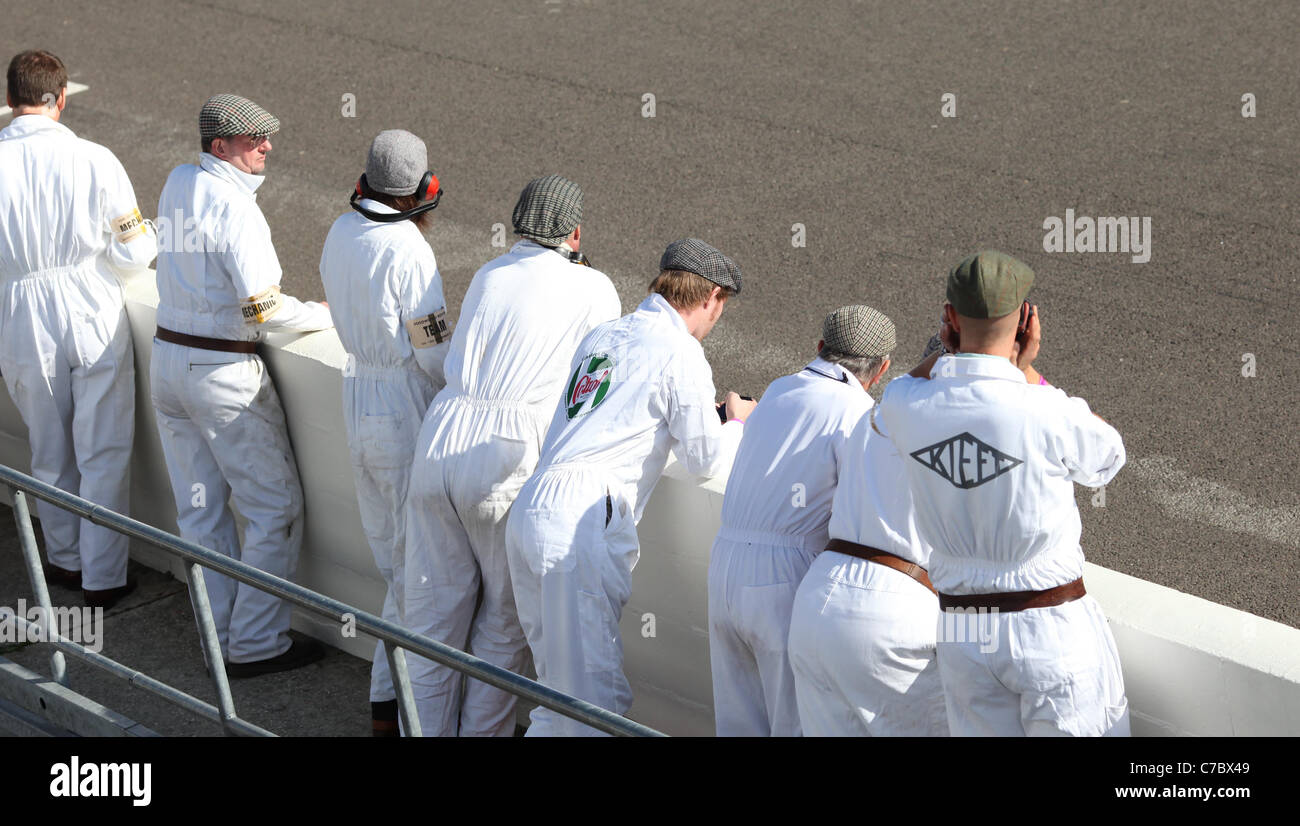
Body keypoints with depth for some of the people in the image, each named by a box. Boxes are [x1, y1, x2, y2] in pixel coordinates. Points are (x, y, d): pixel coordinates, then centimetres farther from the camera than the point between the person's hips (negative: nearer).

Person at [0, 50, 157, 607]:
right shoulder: (94, 161, -13)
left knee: (50, 454, 20)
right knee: (104, 455, 9)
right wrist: (146, 237, 14)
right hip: (93, 318, -2)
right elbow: (132, 257, -8)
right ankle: (103, 578, 12)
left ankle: (66, 560, 33)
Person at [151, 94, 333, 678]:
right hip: (223, 371, -8)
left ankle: (220, 636, 20)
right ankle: (255, 645, 4)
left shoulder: (177, 184, 5)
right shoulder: (235, 207, -20)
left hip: (167, 359, 8)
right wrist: (327, 314, -6)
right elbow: (265, 308, -22)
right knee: (276, 508, 2)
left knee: (199, 509, 13)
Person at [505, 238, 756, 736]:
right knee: (595, 694, -5)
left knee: (559, 687, 16)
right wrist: (738, 421, 21)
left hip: (528, 510, 8)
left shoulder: (601, 336, 20)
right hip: (581, 521, -8)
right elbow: (705, 458, 1)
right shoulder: (679, 351, -2)